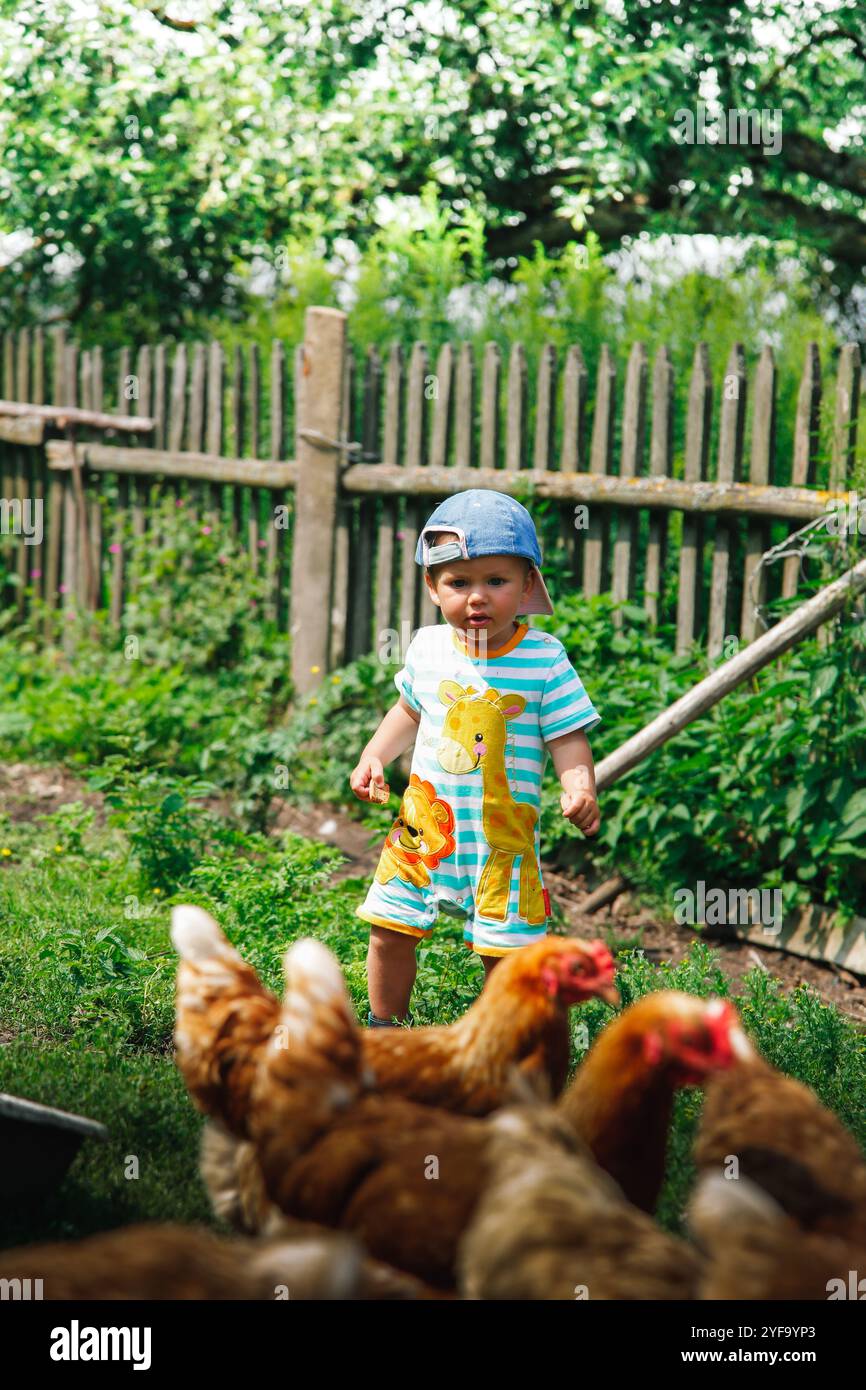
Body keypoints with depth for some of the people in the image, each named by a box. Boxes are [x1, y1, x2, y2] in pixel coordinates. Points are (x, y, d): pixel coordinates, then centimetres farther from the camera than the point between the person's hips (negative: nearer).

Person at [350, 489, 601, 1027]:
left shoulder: (544, 659, -11)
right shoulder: (429, 647, 1)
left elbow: (568, 736, -10)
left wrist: (580, 786, -28)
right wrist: (374, 758, 9)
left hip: (502, 835, -4)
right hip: (426, 825, 4)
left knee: (505, 950, -1)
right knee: (391, 932, 10)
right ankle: (385, 1026, 32)